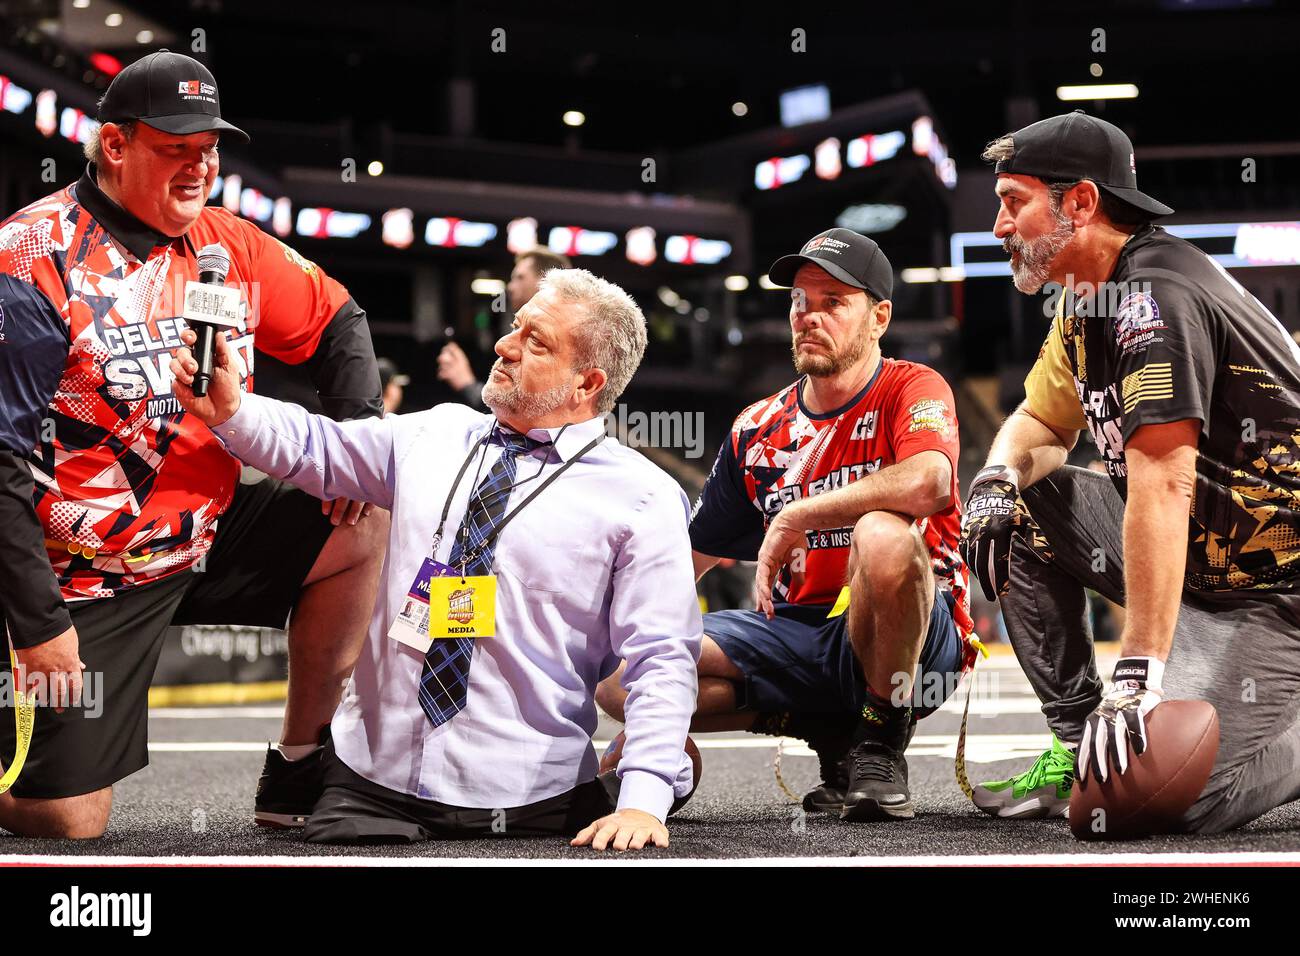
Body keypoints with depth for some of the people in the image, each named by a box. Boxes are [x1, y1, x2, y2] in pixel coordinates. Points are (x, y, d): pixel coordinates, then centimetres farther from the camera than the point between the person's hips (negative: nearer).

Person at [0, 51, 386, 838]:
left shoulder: (227, 244, 1)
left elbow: (336, 321, 18)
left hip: (209, 533, 7)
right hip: (87, 578, -7)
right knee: (68, 821, -11)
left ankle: (297, 772, 12)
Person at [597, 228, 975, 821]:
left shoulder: (911, 390, -5)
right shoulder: (758, 431, 11)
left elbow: (929, 481, -29)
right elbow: (687, 560, 16)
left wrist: (796, 516, -22)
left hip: (916, 641, -5)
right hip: (799, 634, 5)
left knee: (884, 535, -39)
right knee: (616, 673, -14)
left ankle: (881, 743, -16)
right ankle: (829, 733, 0)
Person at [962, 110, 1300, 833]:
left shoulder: (1155, 297, -22)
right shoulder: (1087, 299, 8)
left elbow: (1162, 487, -31)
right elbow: (1043, 422, 21)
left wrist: (1137, 678, -35)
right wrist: (998, 477, -5)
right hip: (1191, 555, 10)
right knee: (1018, 509, 4)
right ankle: (1076, 742, 6)